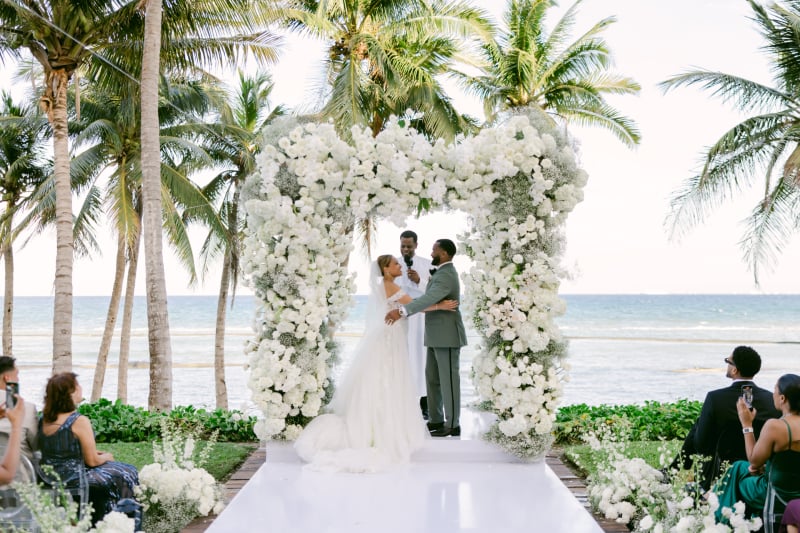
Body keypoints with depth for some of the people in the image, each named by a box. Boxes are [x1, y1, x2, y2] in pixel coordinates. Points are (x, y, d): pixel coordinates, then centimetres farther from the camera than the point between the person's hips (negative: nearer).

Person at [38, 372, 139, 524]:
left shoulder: (44, 419, 1)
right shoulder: (79, 421, -23)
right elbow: (92, 461, -17)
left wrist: (96, 454, 15)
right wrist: (107, 457, 5)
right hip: (73, 481, -8)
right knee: (127, 473, 12)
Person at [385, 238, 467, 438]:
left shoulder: (446, 275, -19)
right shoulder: (442, 272, 16)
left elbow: (429, 299, -35)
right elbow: (430, 298, 22)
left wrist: (401, 311, -44)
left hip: (447, 336, -10)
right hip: (437, 336, 10)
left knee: (448, 379, -3)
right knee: (432, 378, 13)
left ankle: (452, 424, 5)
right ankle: (436, 420, 21)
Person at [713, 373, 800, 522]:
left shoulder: (774, 426, -26)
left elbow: (754, 461, -12)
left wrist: (747, 425, -8)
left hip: (778, 496, -6)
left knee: (737, 469, 23)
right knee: (740, 467, 24)